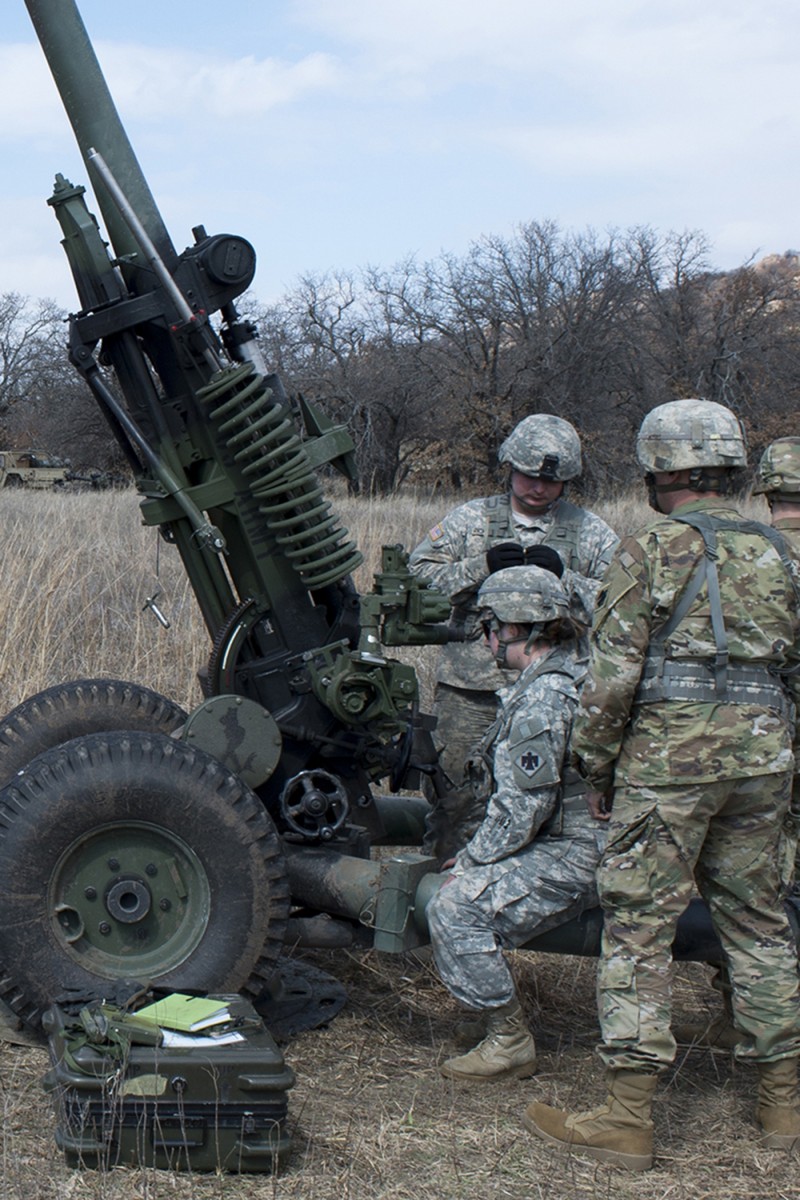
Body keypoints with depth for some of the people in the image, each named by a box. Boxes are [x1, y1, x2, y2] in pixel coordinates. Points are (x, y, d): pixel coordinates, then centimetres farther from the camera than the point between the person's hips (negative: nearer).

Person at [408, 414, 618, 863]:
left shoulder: (591, 532, 8)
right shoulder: (471, 518, 9)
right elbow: (418, 576, 1)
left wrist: (564, 578, -16)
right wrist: (480, 567, -12)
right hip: (471, 691, 0)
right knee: (458, 799, 3)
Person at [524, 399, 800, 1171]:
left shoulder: (651, 551, -7)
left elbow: (612, 672, -11)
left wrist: (594, 763, 0)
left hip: (670, 754, -6)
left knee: (638, 926, -1)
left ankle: (626, 1120, 0)